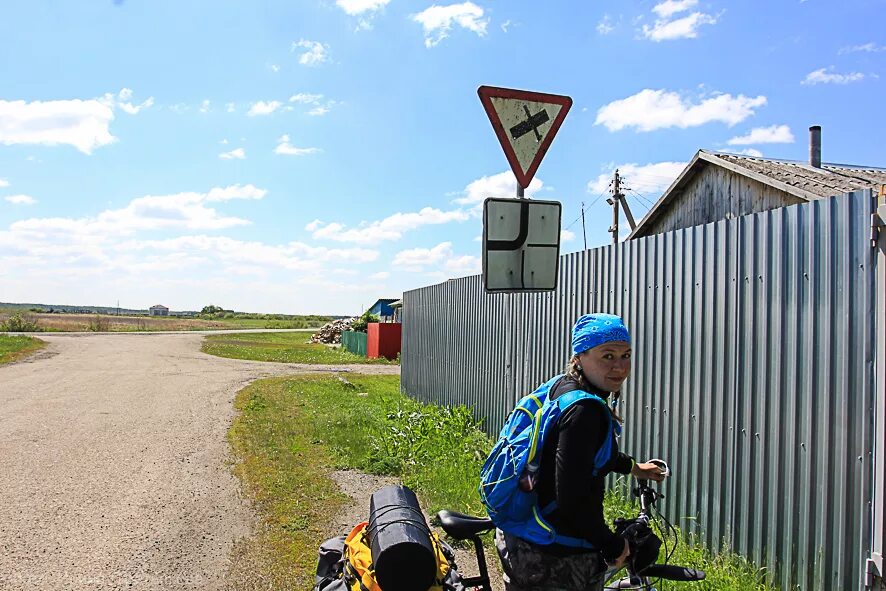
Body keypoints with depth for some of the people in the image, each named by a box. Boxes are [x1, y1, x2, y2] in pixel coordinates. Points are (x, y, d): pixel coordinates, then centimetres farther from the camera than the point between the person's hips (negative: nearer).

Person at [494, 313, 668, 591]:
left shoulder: (561, 386, 4)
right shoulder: (584, 410, -25)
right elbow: (574, 500, -29)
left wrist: (633, 467, 35)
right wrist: (614, 546, -14)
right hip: (556, 560, -9)